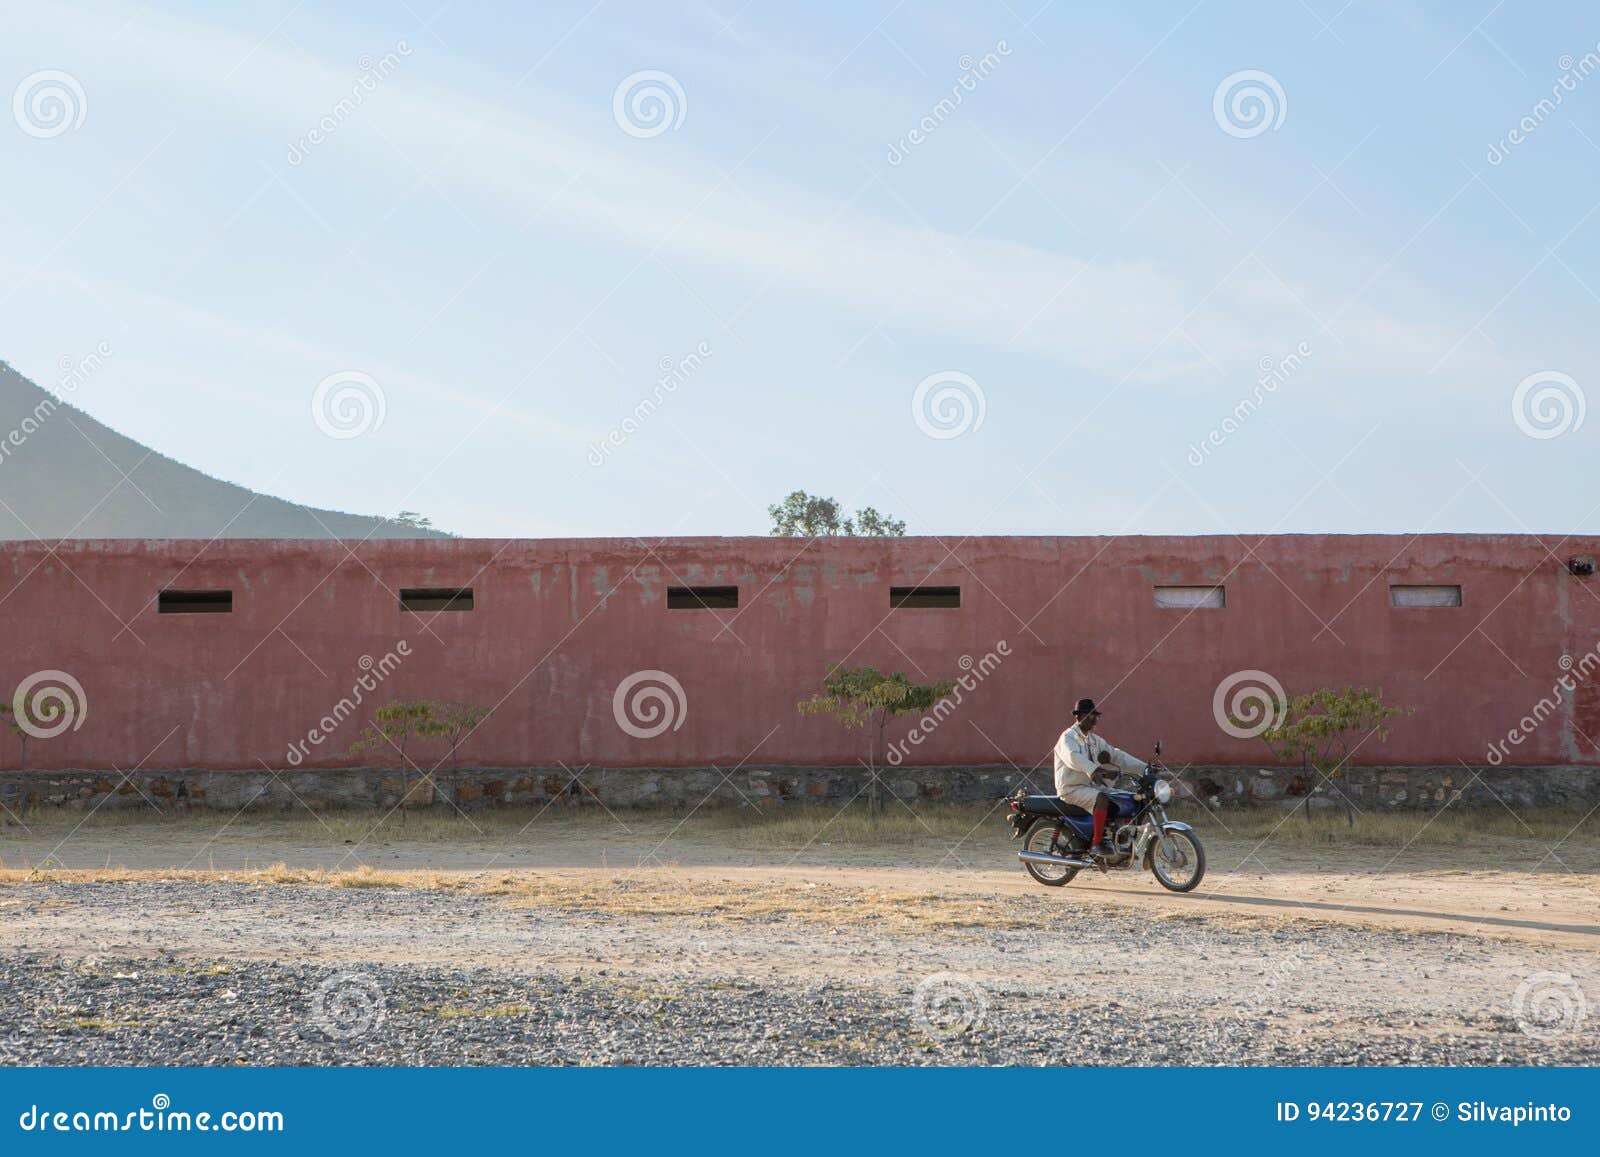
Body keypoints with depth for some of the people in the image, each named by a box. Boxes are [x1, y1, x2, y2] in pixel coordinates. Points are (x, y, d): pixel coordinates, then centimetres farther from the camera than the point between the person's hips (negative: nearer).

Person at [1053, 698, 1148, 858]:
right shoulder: (1068, 737, -10)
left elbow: (1116, 755, 14)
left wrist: (1145, 768, 4)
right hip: (1072, 789, -9)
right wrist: (1092, 769, -49)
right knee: (1102, 799, -34)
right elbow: (1073, 757, -31)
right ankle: (1097, 843, -29)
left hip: (1091, 786, 9)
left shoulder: (1094, 740, 17)